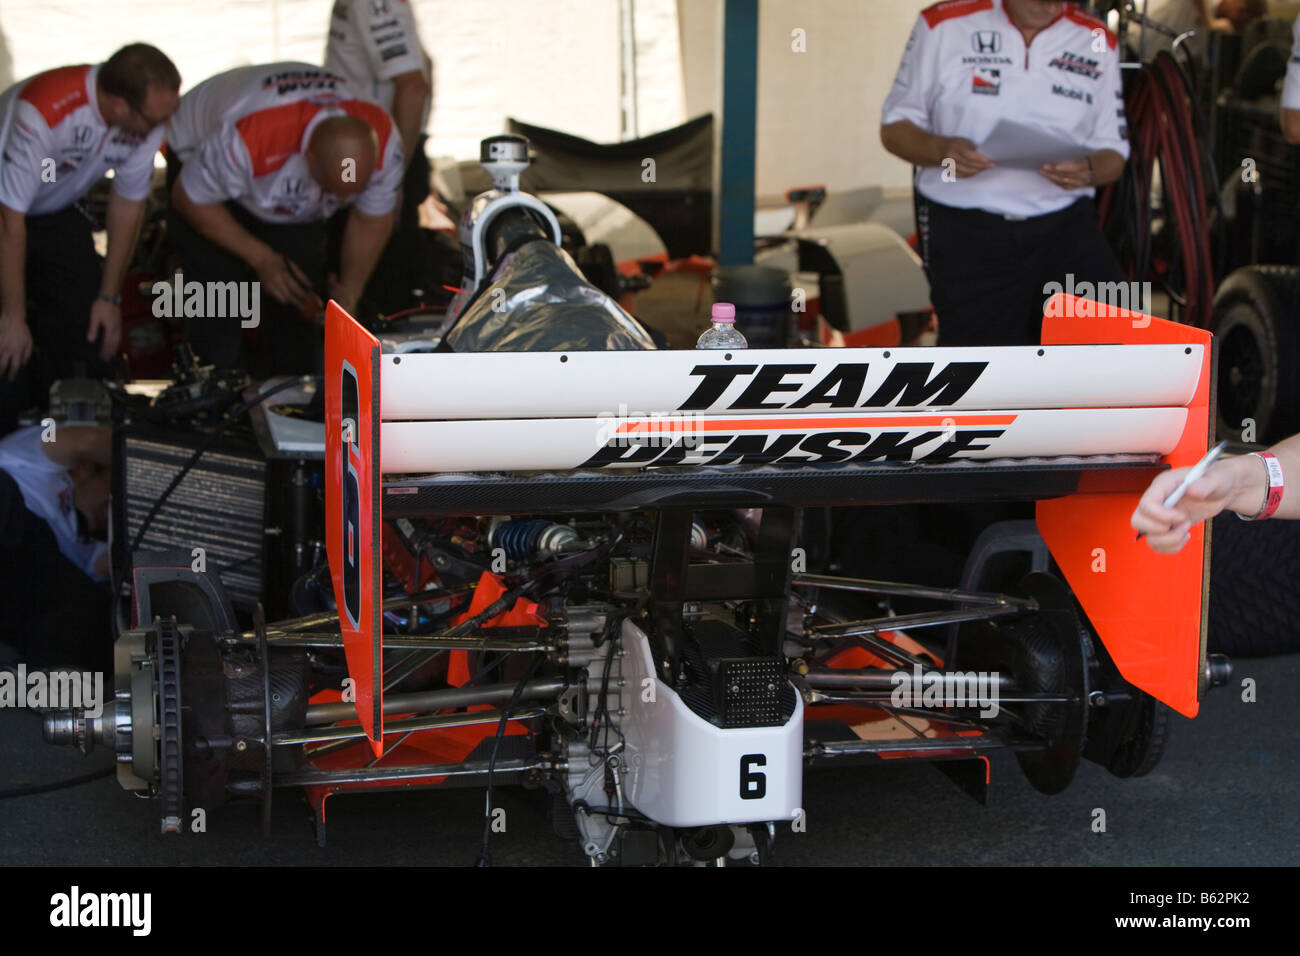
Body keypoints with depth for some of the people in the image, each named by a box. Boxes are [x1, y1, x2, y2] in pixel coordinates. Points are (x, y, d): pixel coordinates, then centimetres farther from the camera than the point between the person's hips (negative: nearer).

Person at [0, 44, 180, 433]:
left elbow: (129, 203, -4)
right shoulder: (44, 112, -39)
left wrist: (110, 296, -1)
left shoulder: (147, 118, -21)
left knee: (89, 330, -5)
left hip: (57, 211, 6)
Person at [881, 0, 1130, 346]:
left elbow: (1113, 152, 11)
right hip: (966, 232, -2)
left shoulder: (1097, 42, 9)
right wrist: (941, 150, -18)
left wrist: (1088, 171, -13)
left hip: (1066, 227, 2)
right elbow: (895, 126, 4)